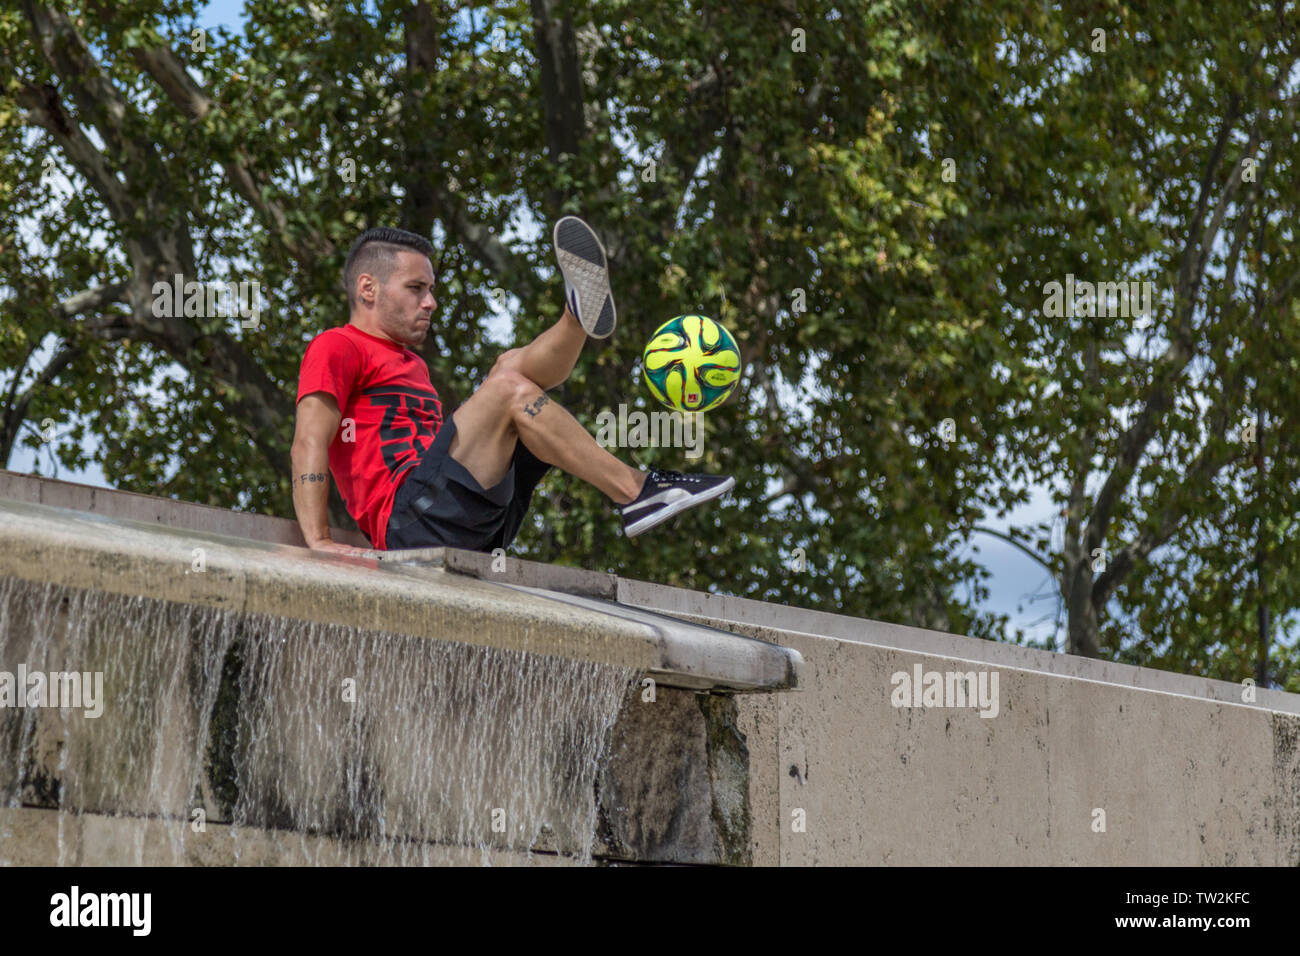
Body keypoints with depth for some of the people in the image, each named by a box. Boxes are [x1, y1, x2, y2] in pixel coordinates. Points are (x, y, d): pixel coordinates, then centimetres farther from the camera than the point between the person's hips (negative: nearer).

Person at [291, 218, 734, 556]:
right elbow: (310, 442, -8)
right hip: (407, 520, -9)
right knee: (507, 389, -22)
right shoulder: (338, 348, 7)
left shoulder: (411, 364, 35)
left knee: (514, 365, 2)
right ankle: (636, 493, -27)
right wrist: (319, 541, -21)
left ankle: (581, 317, -30)